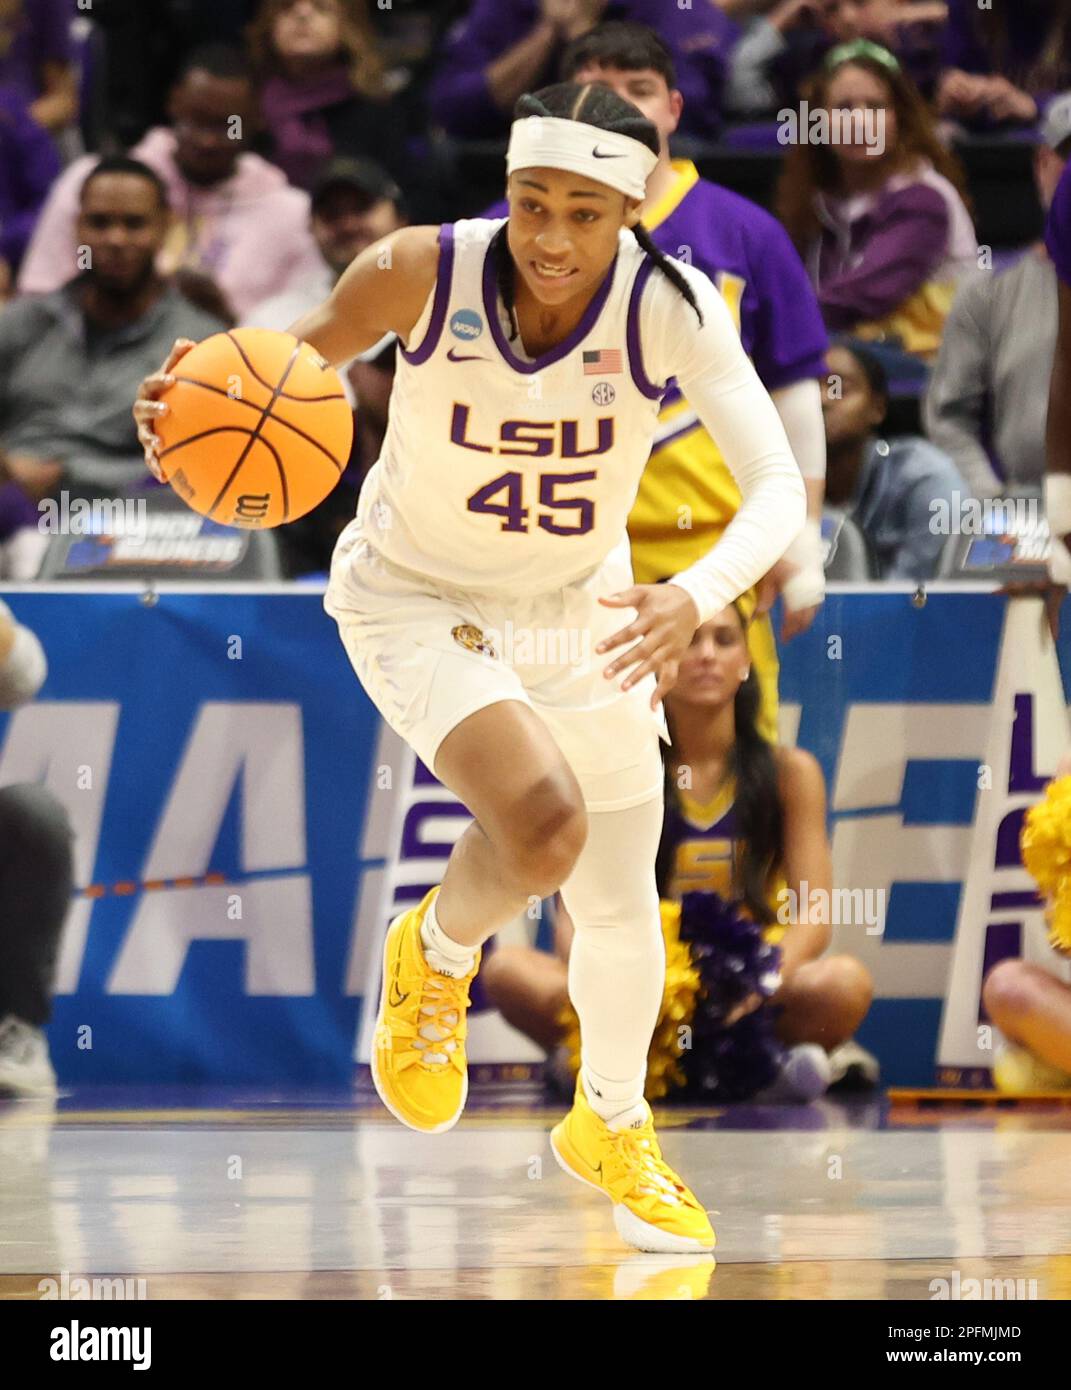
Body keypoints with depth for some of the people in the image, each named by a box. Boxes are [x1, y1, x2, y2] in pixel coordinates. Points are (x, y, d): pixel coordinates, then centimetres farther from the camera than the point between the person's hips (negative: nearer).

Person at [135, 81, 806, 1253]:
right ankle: (436, 956, 7)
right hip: (415, 599, -3)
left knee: (622, 911, 12)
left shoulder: (671, 308, -26)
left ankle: (610, 1128, 44)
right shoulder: (423, 274, -28)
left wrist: (696, 598, -53)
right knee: (544, 824, -29)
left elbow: (778, 487, -33)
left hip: (580, 612, 3)